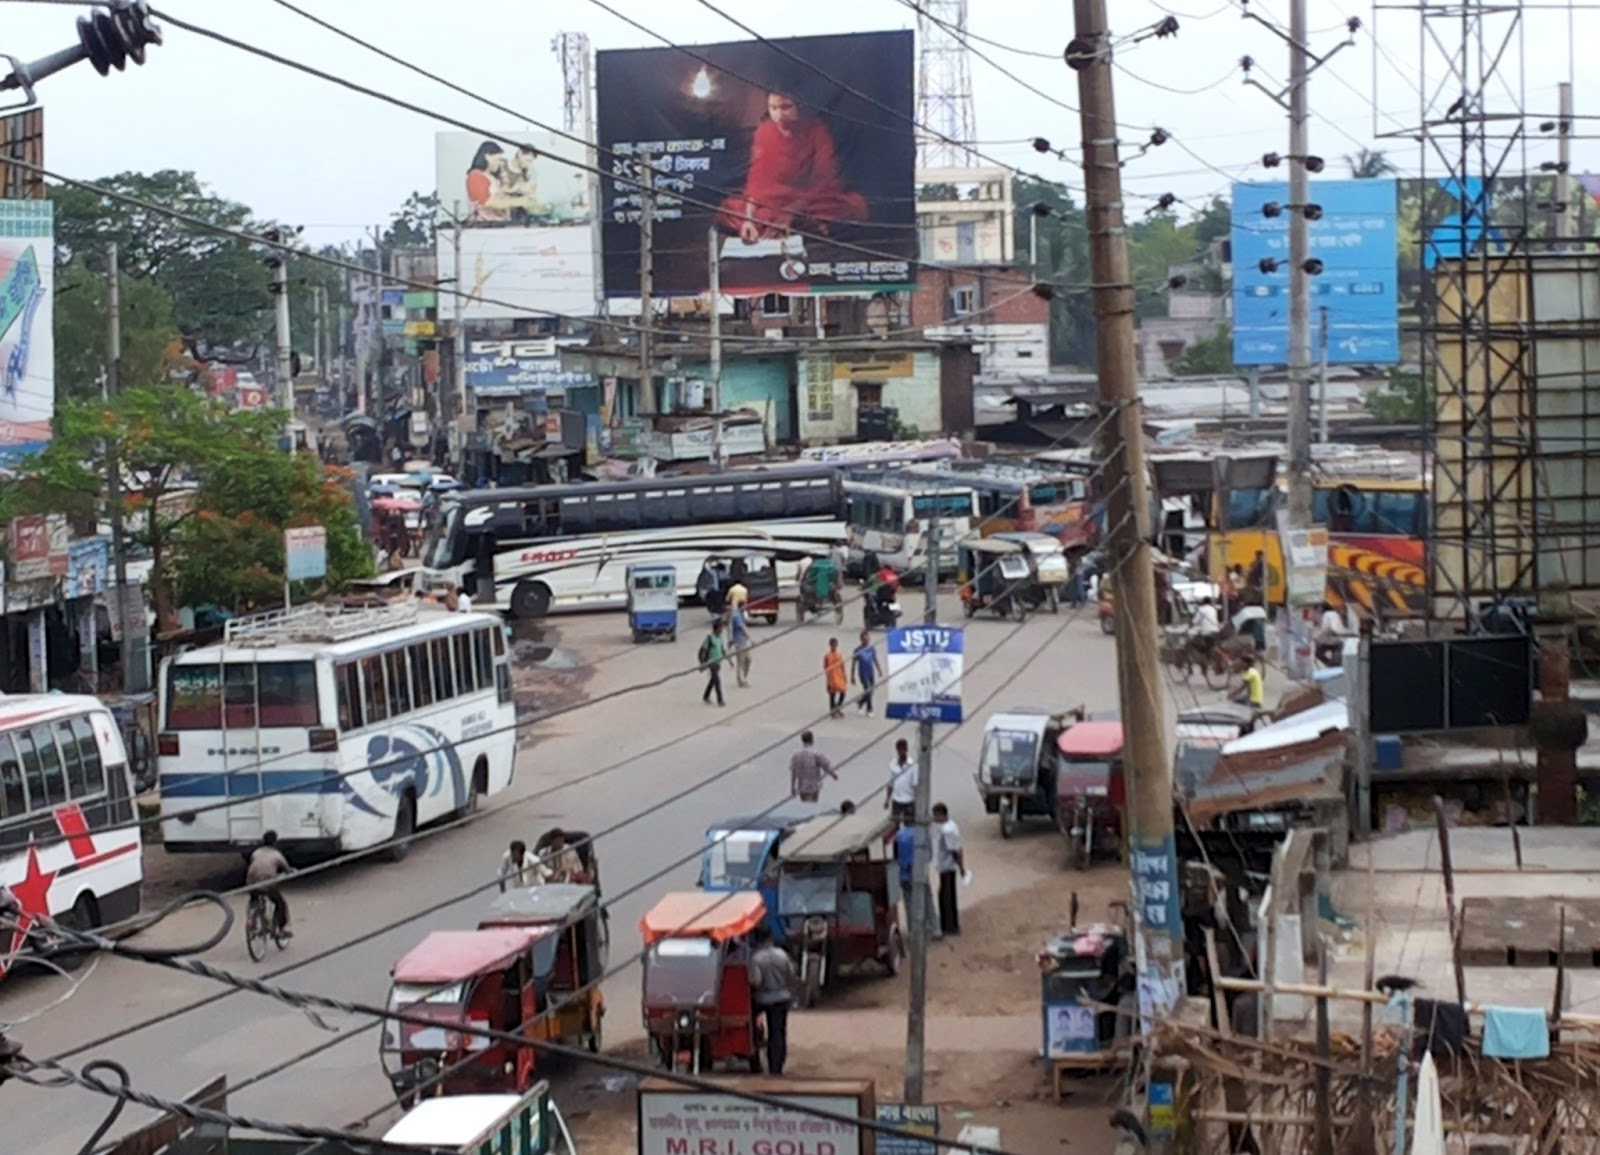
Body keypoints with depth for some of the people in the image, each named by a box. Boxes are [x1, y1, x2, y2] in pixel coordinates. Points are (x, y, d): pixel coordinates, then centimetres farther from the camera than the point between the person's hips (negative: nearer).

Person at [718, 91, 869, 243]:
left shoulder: (818, 131, -15)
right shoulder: (764, 132, -9)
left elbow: (824, 178, -23)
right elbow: (757, 177, -15)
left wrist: (789, 214, -34)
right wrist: (749, 218, -34)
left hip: (815, 199, -2)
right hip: (776, 200, 2)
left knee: (856, 205, -33)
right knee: (730, 209, -26)